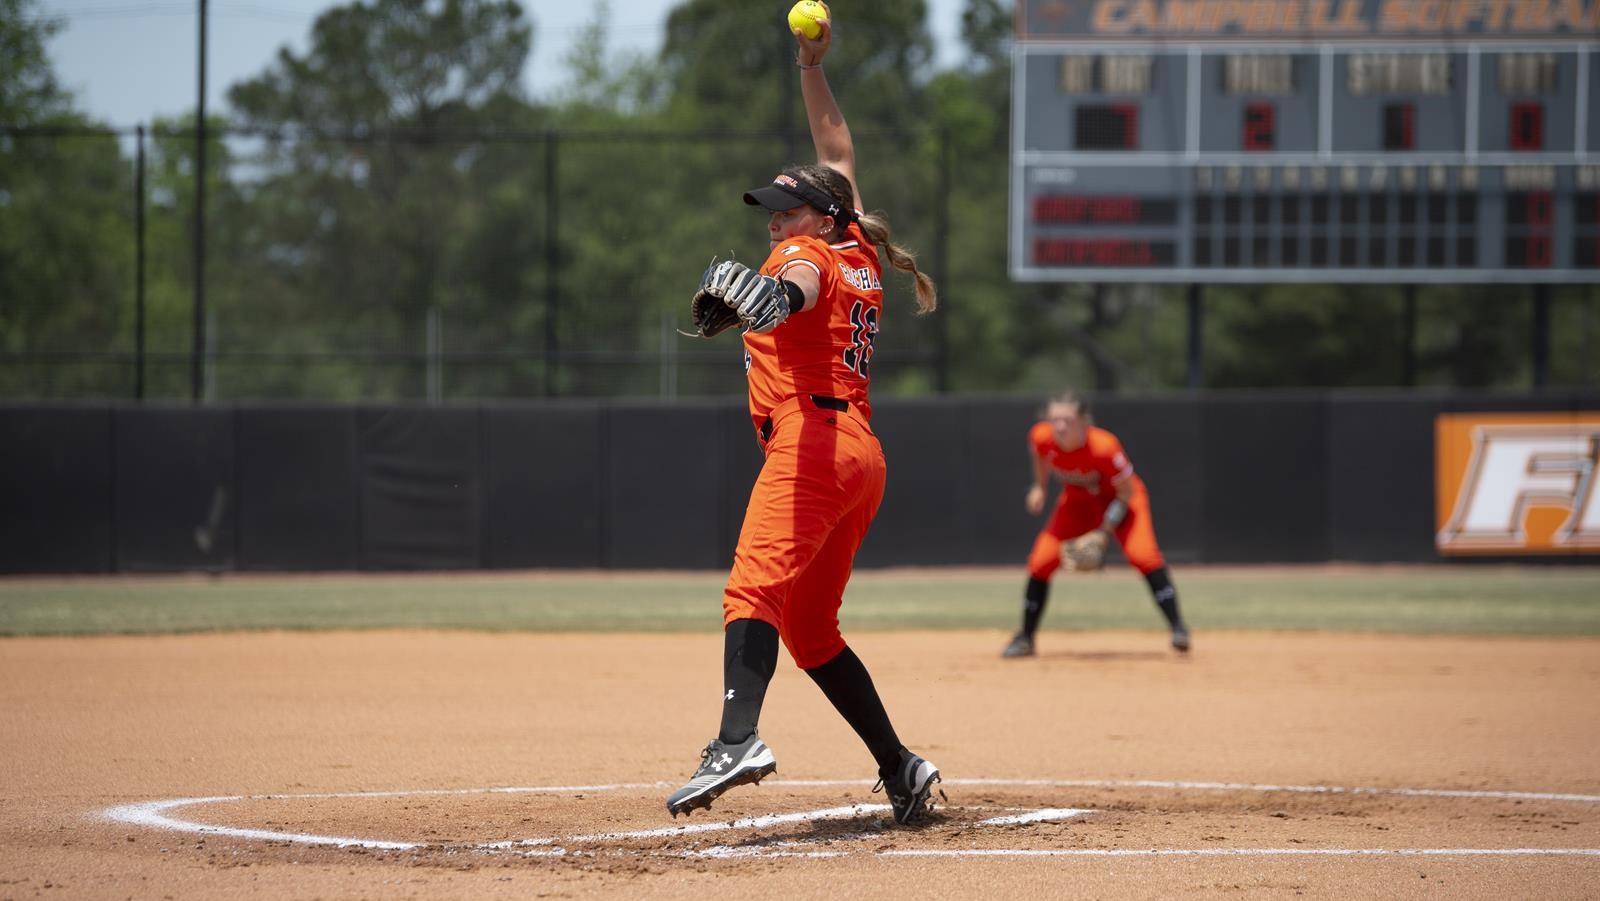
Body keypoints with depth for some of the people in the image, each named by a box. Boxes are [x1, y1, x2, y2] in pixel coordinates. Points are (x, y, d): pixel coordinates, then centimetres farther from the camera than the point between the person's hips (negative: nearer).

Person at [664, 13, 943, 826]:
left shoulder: (808, 256, 1)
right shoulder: (858, 257, 24)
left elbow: (799, 285, -27)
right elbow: (837, 154, 38)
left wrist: (769, 294, -48)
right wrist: (811, 68, 38)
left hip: (812, 441, -10)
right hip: (861, 458, 10)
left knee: (755, 587, -26)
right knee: (809, 626, 18)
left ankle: (737, 740, -48)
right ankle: (899, 770, 17)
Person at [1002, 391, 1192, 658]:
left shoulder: (1103, 446, -37)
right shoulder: (1041, 437, -25)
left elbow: (1126, 492, -25)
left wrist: (1104, 532, -29)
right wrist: (1040, 486, 2)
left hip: (1120, 498, -4)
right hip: (1077, 500, 4)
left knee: (1142, 553, -28)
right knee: (1040, 561, -6)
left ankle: (1177, 627, -21)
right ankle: (1025, 639, 12)